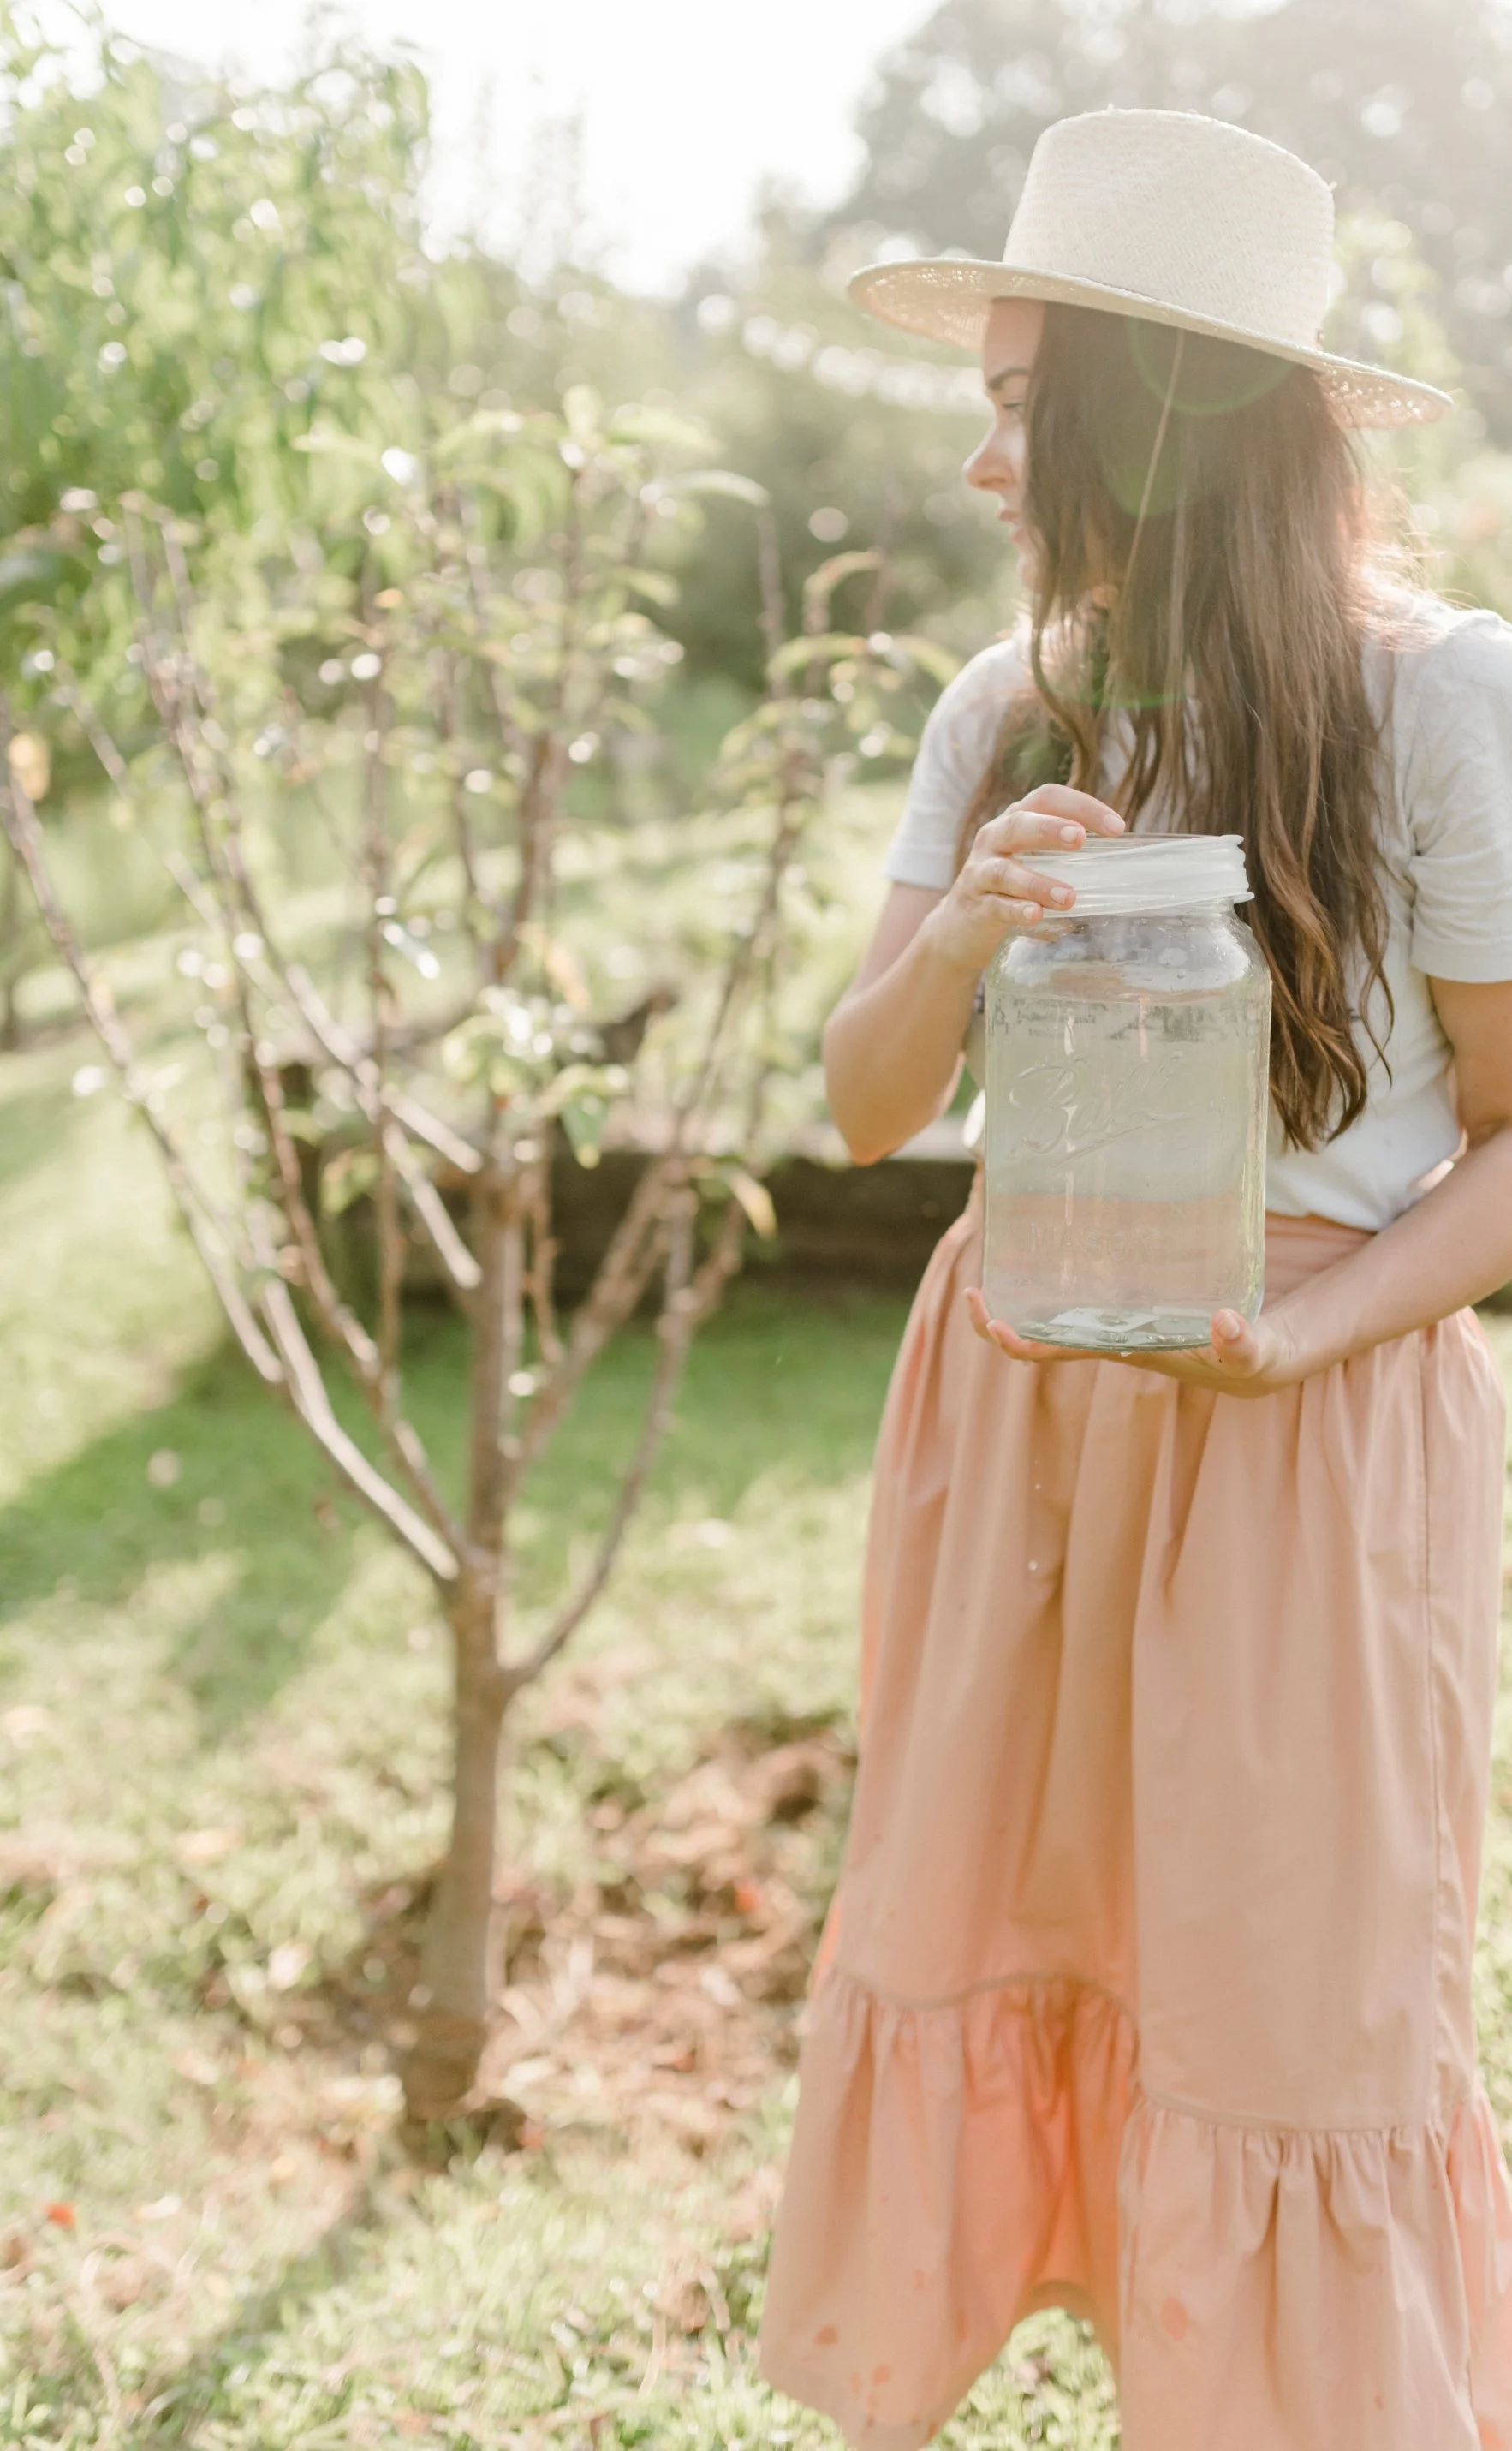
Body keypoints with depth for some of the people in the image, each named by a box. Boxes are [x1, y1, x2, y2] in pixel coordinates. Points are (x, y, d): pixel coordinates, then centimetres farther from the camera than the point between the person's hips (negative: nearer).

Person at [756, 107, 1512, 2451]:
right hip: (1013, 1384, 5)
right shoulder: (1009, 715, 5)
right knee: (959, 1924, 12)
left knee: (1285, 1987, 5)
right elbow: (866, 1107, 2)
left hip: (1313, 1410, -4)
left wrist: (1291, 1340, -22)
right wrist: (956, 934, -19)